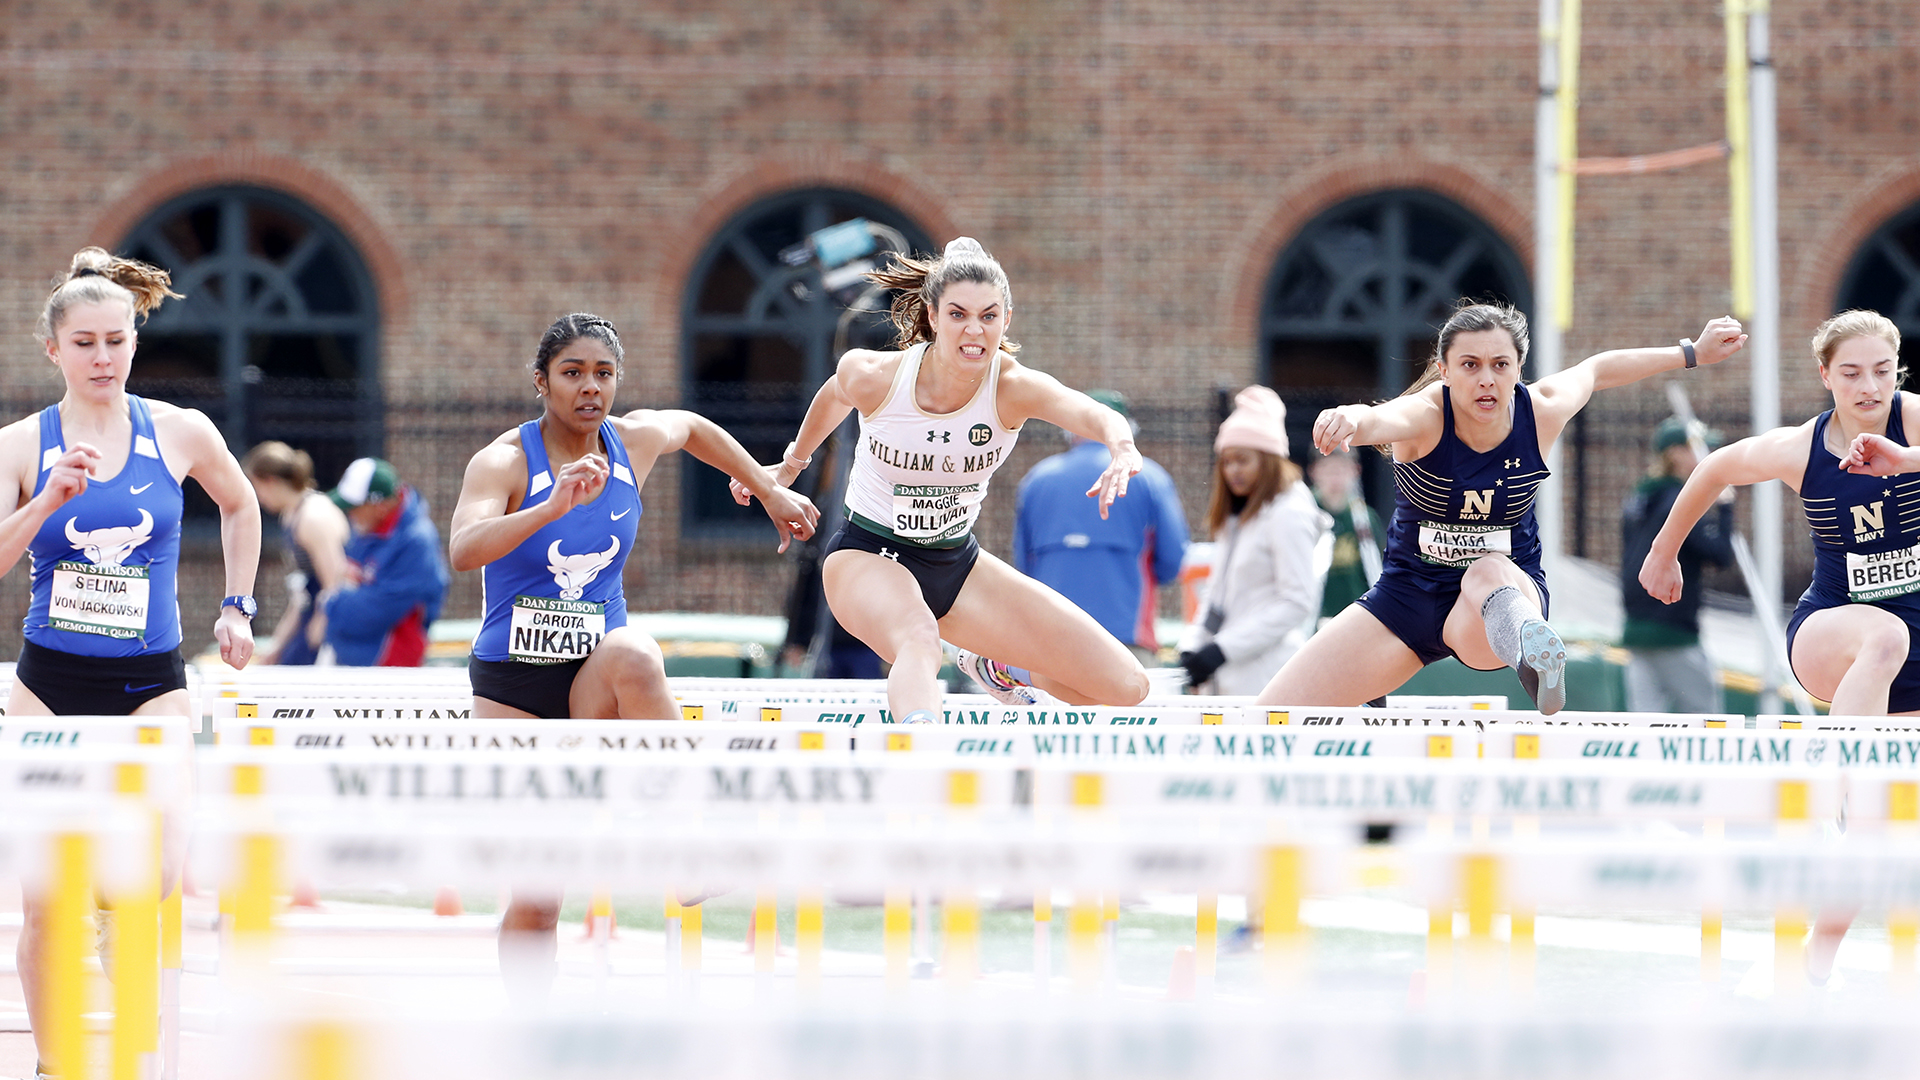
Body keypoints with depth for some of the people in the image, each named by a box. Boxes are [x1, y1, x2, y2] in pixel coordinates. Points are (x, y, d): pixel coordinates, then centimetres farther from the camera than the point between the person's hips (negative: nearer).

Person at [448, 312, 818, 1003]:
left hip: (596, 674, 2)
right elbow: (463, 551, -33)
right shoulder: (504, 462, -13)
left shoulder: (636, 441, 0)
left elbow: (694, 428, 25)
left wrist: (770, 492, 25)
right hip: (512, 679, -2)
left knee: (631, 656, -37)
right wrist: (554, 507, -44)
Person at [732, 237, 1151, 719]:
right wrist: (790, 465, 24)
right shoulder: (874, 377, -19)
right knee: (919, 639, -42)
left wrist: (1122, 448, -66)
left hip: (957, 564, 3)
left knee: (1125, 684, -2)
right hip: (869, 557, -3)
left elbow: (1088, 413, -43)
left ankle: (995, 668, 27)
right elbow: (834, 396, 7)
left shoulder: (1015, 388, -21)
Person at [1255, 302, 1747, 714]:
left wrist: (1692, 353, 19)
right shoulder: (1425, 416, -23)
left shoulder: (1541, 413, -13)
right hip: (1407, 595, 1)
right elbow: (1381, 421, -50)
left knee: (1489, 571, -43)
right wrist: (1352, 419, -75)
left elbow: (1600, 368, 10)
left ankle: (1532, 649, -71)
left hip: (1507, 586, -1)